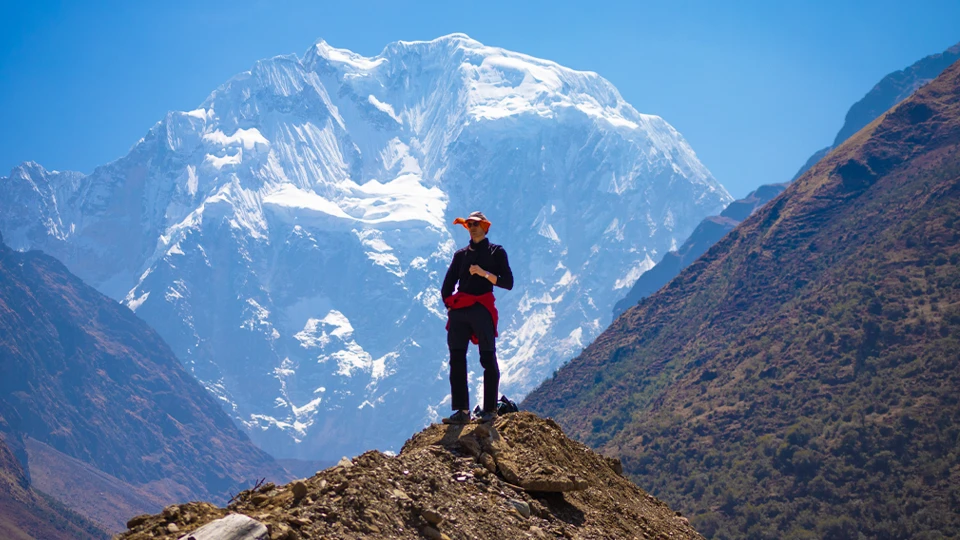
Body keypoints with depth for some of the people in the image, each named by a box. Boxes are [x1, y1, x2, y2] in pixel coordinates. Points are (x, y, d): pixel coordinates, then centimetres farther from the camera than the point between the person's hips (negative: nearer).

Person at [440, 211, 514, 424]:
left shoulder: (496, 252, 10)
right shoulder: (460, 255, 22)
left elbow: (507, 283, 0)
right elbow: (447, 287, 21)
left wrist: (484, 273, -12)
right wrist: (450, 306, 7)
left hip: (482, 309, -4)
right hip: (459, 311, 4)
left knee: (488, 359, -7)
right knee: (457, 360, -3)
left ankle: (490, 410, -6)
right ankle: (462, 411, -2)